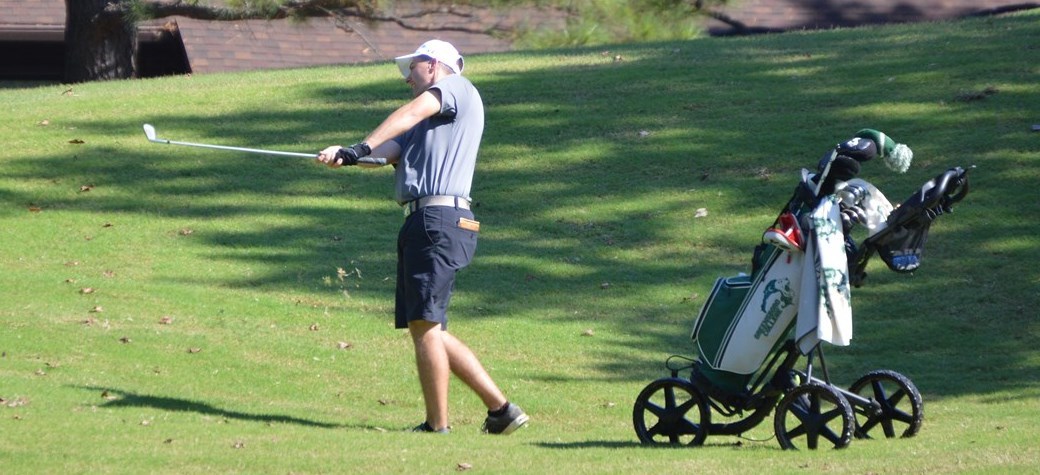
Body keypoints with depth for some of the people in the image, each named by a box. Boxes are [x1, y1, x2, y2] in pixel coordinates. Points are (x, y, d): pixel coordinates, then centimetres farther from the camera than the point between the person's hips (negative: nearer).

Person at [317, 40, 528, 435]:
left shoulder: (457, 87, 4)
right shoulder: (427, 121, 28)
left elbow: (413, 111, -15)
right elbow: (390, 153, 9)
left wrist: (363, 146, -27)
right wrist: (344, 156, -11)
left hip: (439, 221, -10)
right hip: (421, 224, 10)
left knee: (425, 324, -11)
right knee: (424, 328, 9)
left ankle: (437, 425, -8)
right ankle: (500, 407, 10)